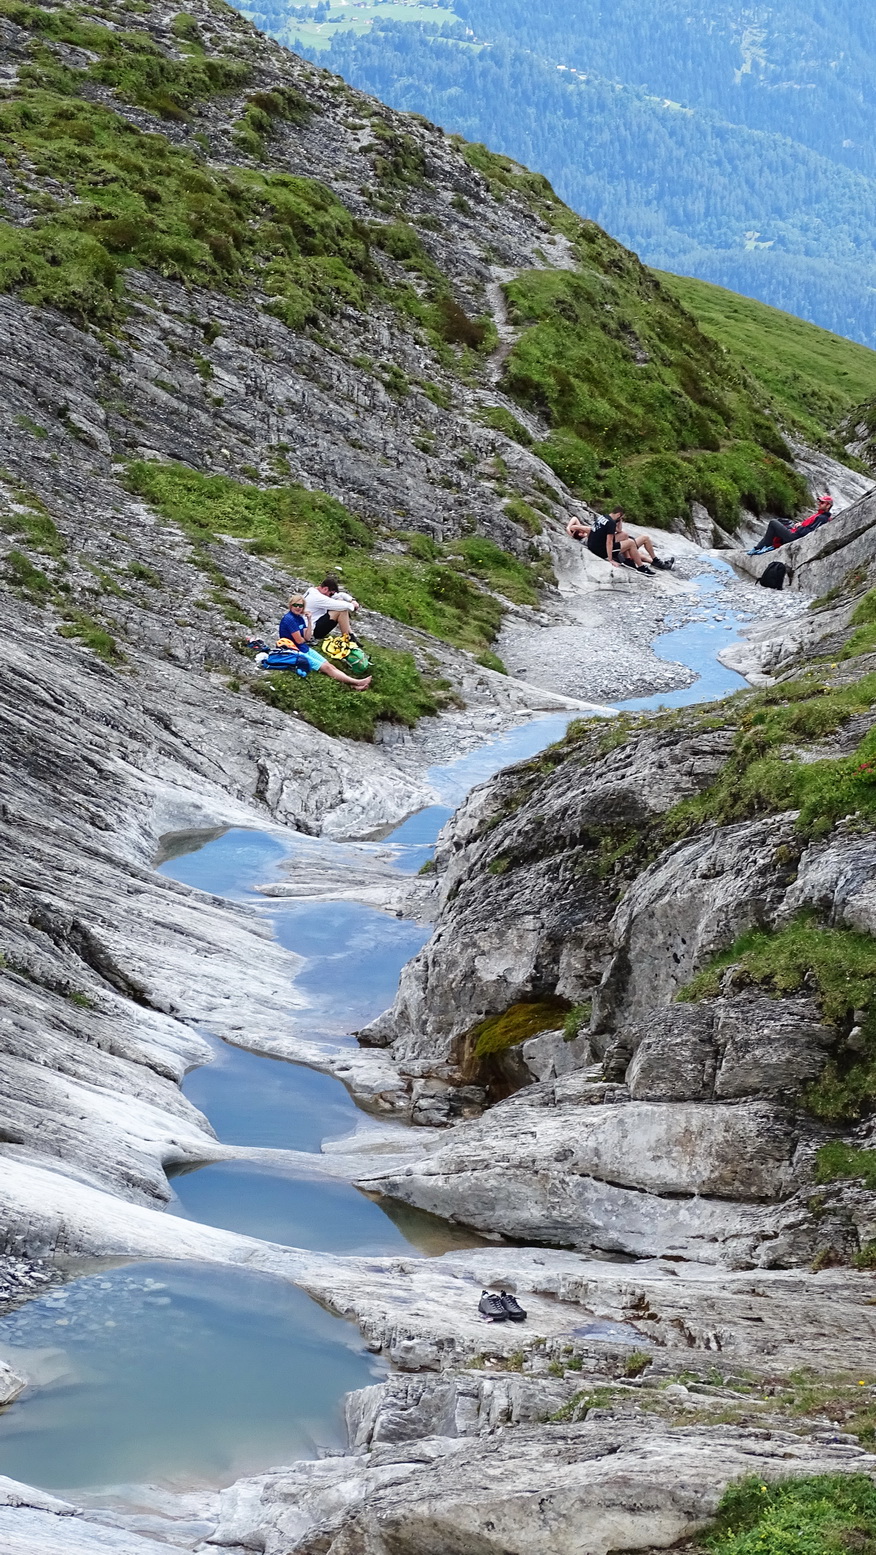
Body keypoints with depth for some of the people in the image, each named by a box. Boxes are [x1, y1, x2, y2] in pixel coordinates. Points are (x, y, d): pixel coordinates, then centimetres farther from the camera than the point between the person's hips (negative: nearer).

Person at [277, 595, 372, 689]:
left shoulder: (300, 618, 11)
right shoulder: (289, 619, -16)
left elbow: (308, 637, 4)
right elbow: (299, 640, -15)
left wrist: (309, 620, -3)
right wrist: (305, 639, 7)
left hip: (305, 649, 9)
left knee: (330, 665, -7)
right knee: (326, 667, -14)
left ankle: (354, 685, -20)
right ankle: (357, 682, -21)